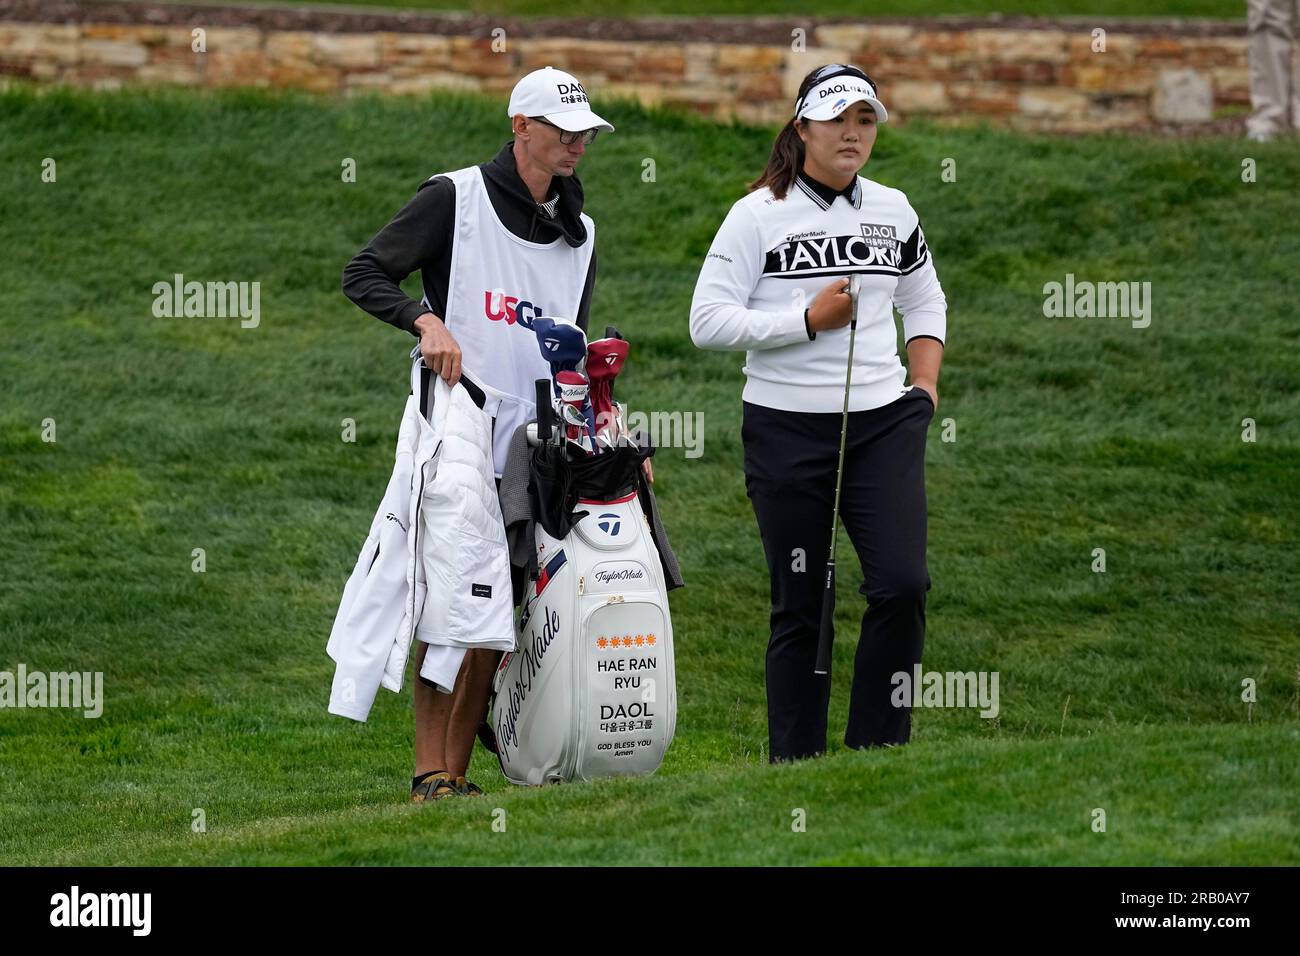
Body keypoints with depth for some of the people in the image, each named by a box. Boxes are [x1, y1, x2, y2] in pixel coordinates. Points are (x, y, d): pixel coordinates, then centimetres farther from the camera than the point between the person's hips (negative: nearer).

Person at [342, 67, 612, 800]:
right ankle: (429, 773, -10)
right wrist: (426, 321, -21)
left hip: (532, 451, 6)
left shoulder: (580, 234, 17)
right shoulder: (456, 199, -1)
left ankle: (458, 771, 7)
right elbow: (364, 276, -4)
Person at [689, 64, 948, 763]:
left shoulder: (893, 212, 11)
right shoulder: (760, 214, -3)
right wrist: (807, 320, -14)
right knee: (801, 606, 1)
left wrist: (924, 390, 12)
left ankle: (877, 757, -2)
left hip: (882, 423, 3)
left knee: (902, 585, -12)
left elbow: (926, 304, 26)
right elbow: (707, 322, -8)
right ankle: (795, 770, 8)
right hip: (787, 429, -3)